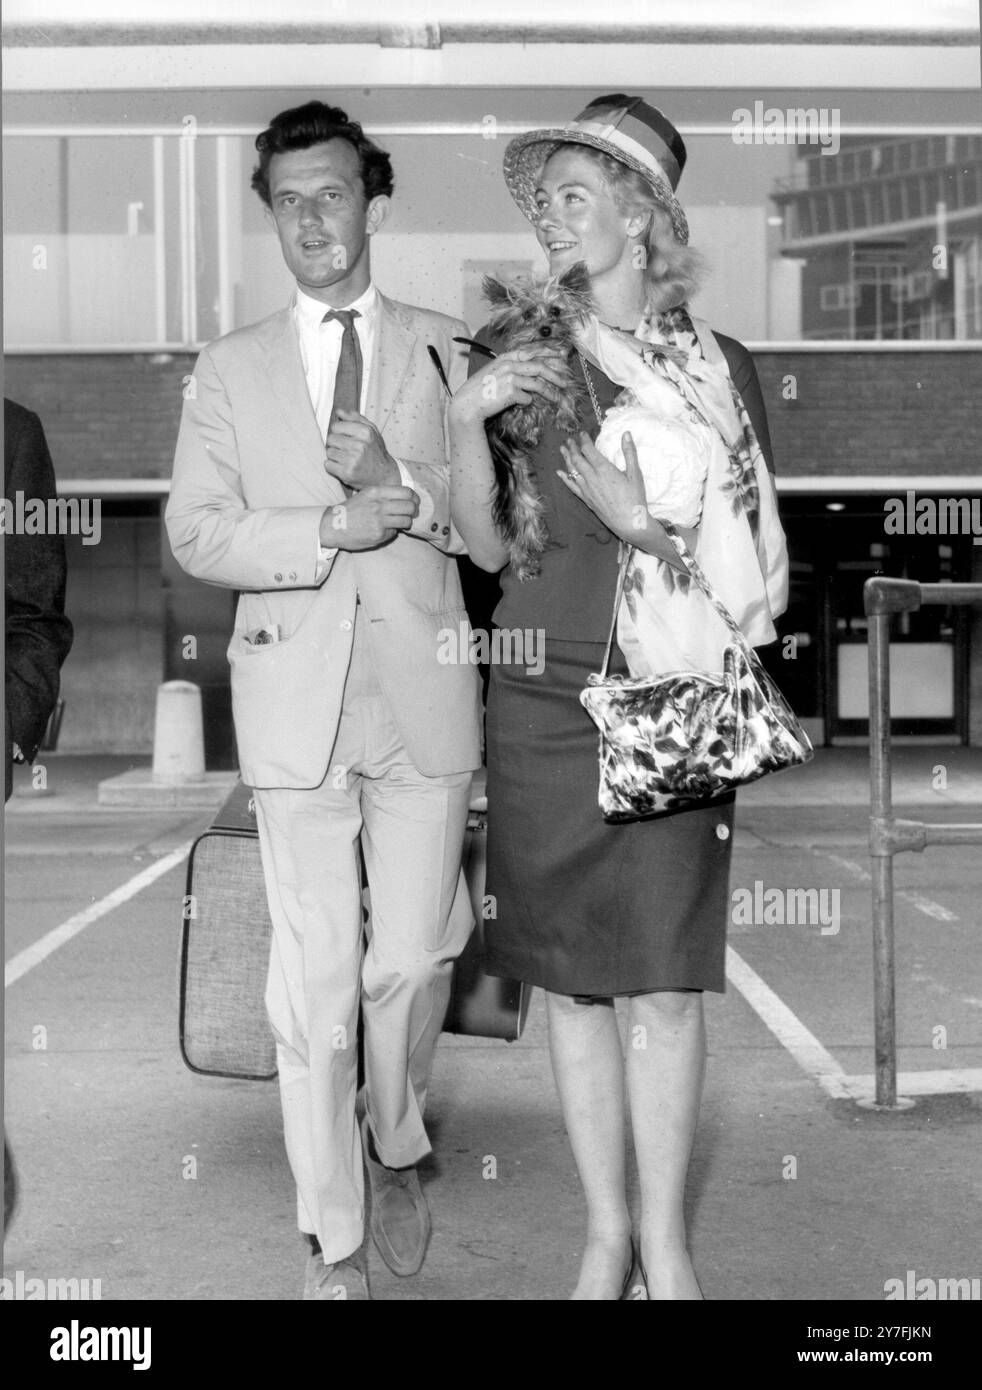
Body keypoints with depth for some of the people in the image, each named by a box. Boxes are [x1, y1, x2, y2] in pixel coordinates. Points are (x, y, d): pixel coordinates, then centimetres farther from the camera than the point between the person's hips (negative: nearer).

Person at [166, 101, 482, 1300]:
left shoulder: (443, 350, 10)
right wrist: (328, 531, -13)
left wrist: (402, 486, -14)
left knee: (412, 963, 4)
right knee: (315, 980, 0)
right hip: (296, 702, 0)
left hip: (422, 694, 0)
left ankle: (397, 1155, 33)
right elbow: (195, 532, 2)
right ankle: (333, 1238, 14)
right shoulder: (230, 371, 11)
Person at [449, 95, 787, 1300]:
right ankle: (605, 1232, 17)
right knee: (569, 980, 5)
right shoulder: (520, 358, 7)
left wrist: (642, 523, -13)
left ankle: (665, 1243, 11)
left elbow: (754, 559, 3)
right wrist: (464, 420, -11)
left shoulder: (716, 366, 3)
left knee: (662, 984, -2)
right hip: (540, 704, 2)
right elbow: (487, 545, 2)